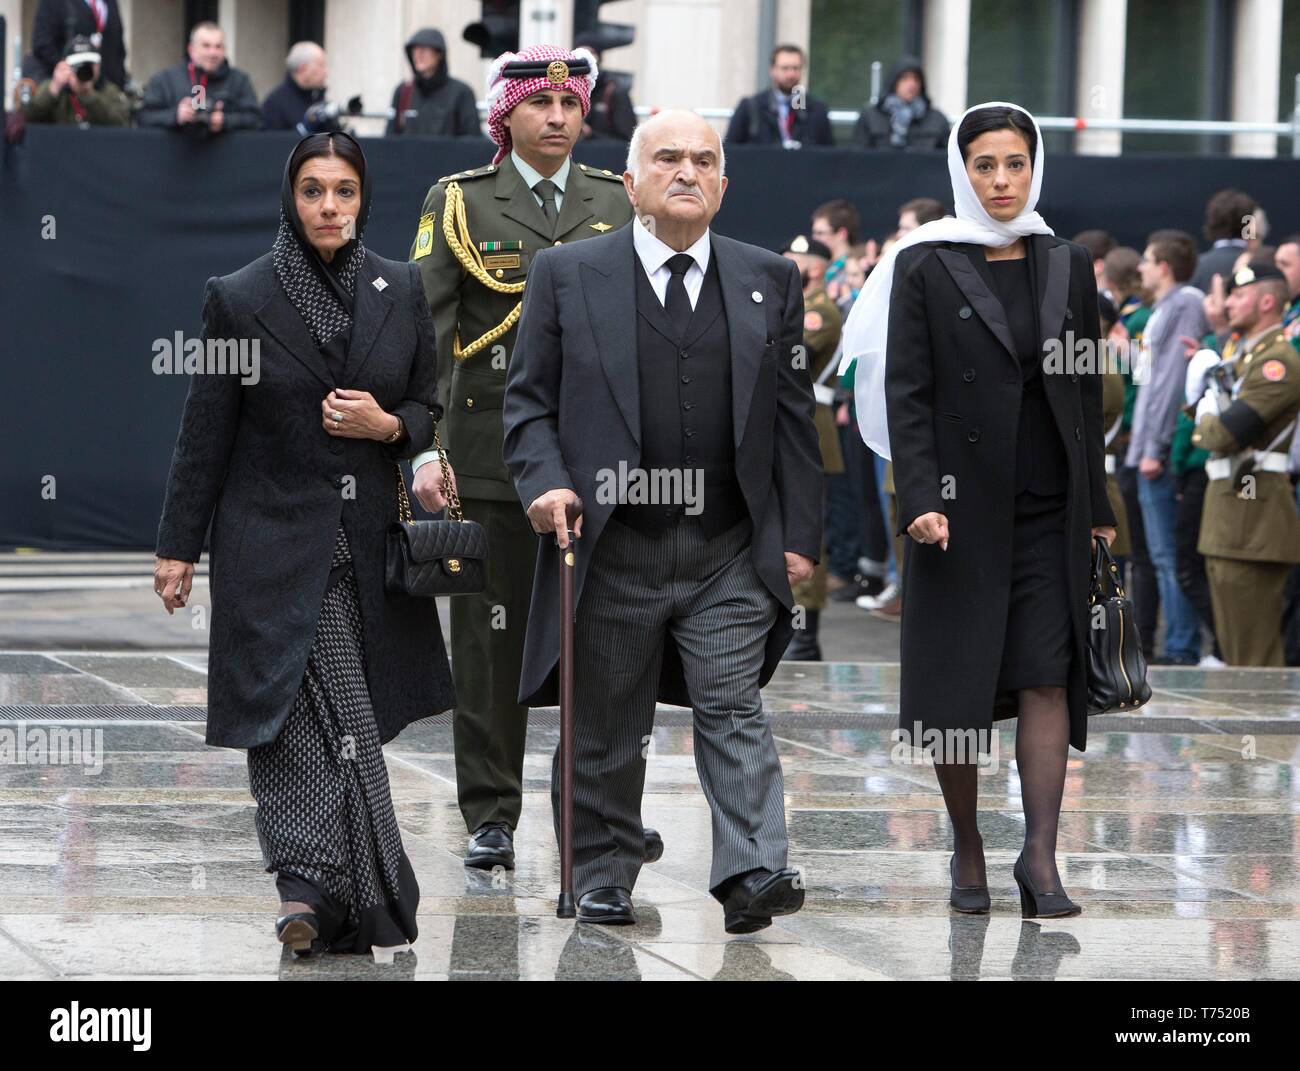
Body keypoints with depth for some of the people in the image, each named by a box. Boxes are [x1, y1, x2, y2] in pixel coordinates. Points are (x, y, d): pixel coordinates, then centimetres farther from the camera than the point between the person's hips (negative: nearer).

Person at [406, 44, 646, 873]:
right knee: (491, 639, 2)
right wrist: (424, 446, -12)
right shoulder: (460, 204, 3)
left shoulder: (618, 204, 11)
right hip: (493, 456, -2)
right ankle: (492, 816, 10)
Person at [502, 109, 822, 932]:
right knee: (606, 730, 8)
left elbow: (795, 415, 10)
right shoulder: (567, 275, 5)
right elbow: (529, 401, 5)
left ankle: (752, 875, -14)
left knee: (734, 711, -8)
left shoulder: (770, 280, 11)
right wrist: (545, 484, -13)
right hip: (613, 547, 0)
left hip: (731, 553, 1)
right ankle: (603, 879, 19)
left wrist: (799, 537, 4)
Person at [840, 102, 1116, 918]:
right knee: (957, 685, 3)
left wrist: (1097, 505, 9)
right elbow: (904, 391, -5)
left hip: (1050, 509, 2)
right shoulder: (925, 267, -1)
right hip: (963, 506, -2)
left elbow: (1088, 394, 12)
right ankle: (968, 851, 17)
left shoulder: (1069, 267, 9)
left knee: (1048, 680, -6)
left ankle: (1041, 859, -8)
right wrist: (920, 498, -16)